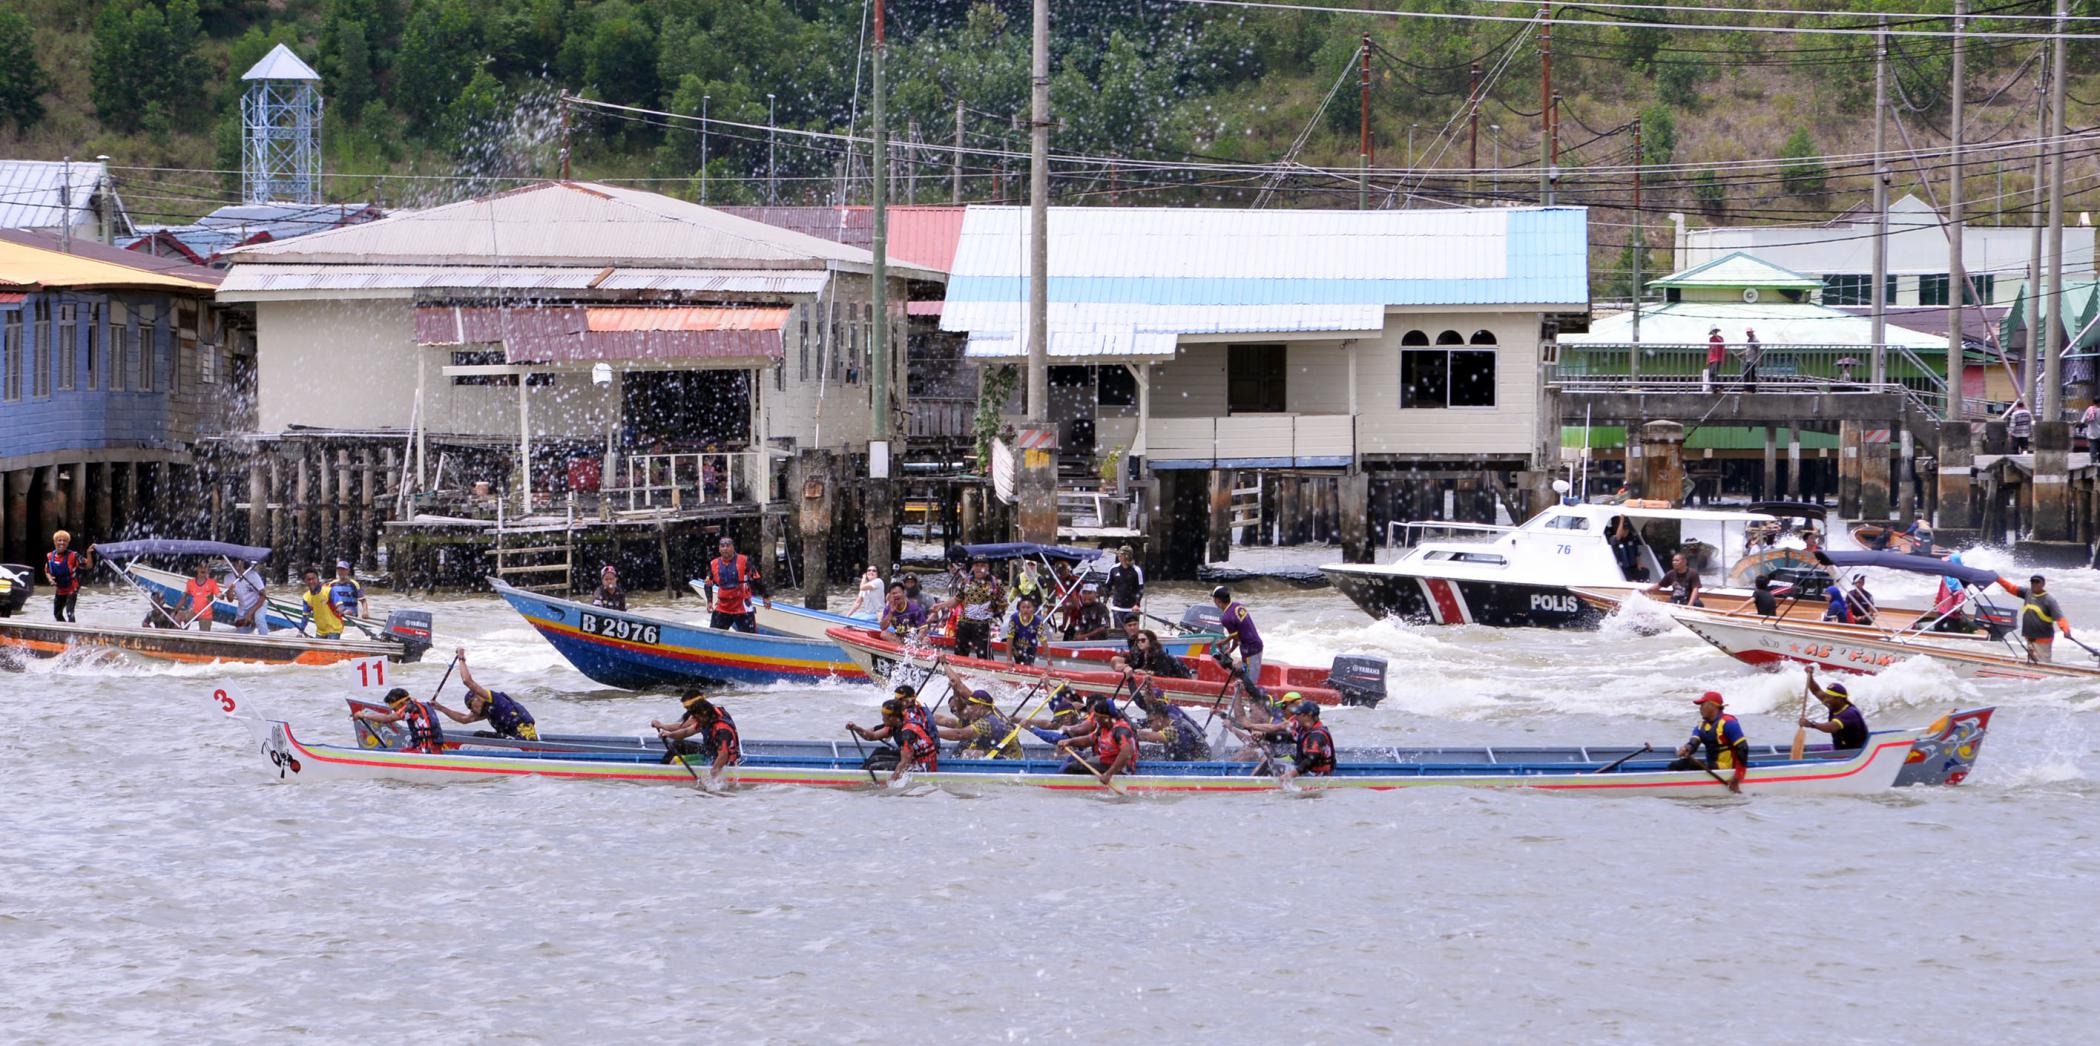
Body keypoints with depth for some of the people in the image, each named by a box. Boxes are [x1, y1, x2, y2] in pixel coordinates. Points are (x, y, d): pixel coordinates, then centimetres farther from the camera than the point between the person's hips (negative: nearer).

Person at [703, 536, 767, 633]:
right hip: (722, 609, 3)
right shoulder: (713, 564, 4)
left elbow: (756, 580, 2)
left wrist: (765, 596, 3)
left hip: (742, 609, -3)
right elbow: (708, 585, 15)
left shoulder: (744, 561, -5)